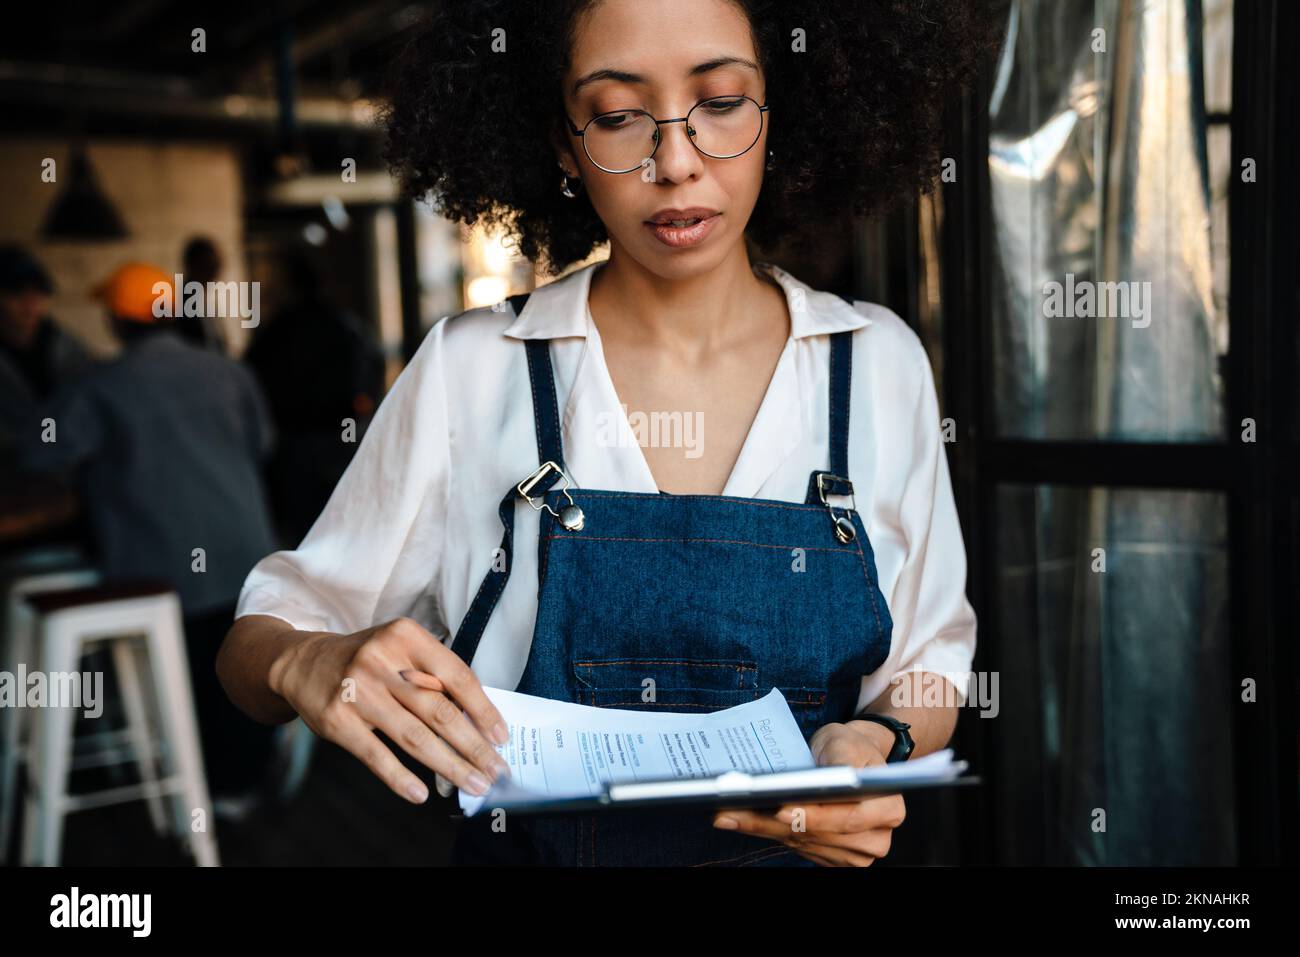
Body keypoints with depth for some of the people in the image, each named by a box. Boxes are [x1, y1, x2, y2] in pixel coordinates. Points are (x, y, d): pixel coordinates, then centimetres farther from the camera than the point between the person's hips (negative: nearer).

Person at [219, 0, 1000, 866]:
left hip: (805, 851, 0)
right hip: (532, 849, 1)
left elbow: (928, 661, 5)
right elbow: (257, 638, -3)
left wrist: (879, 742, -15)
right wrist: (305, 663, -24)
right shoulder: (469, 368, -8)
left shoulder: (878, 363, -4)